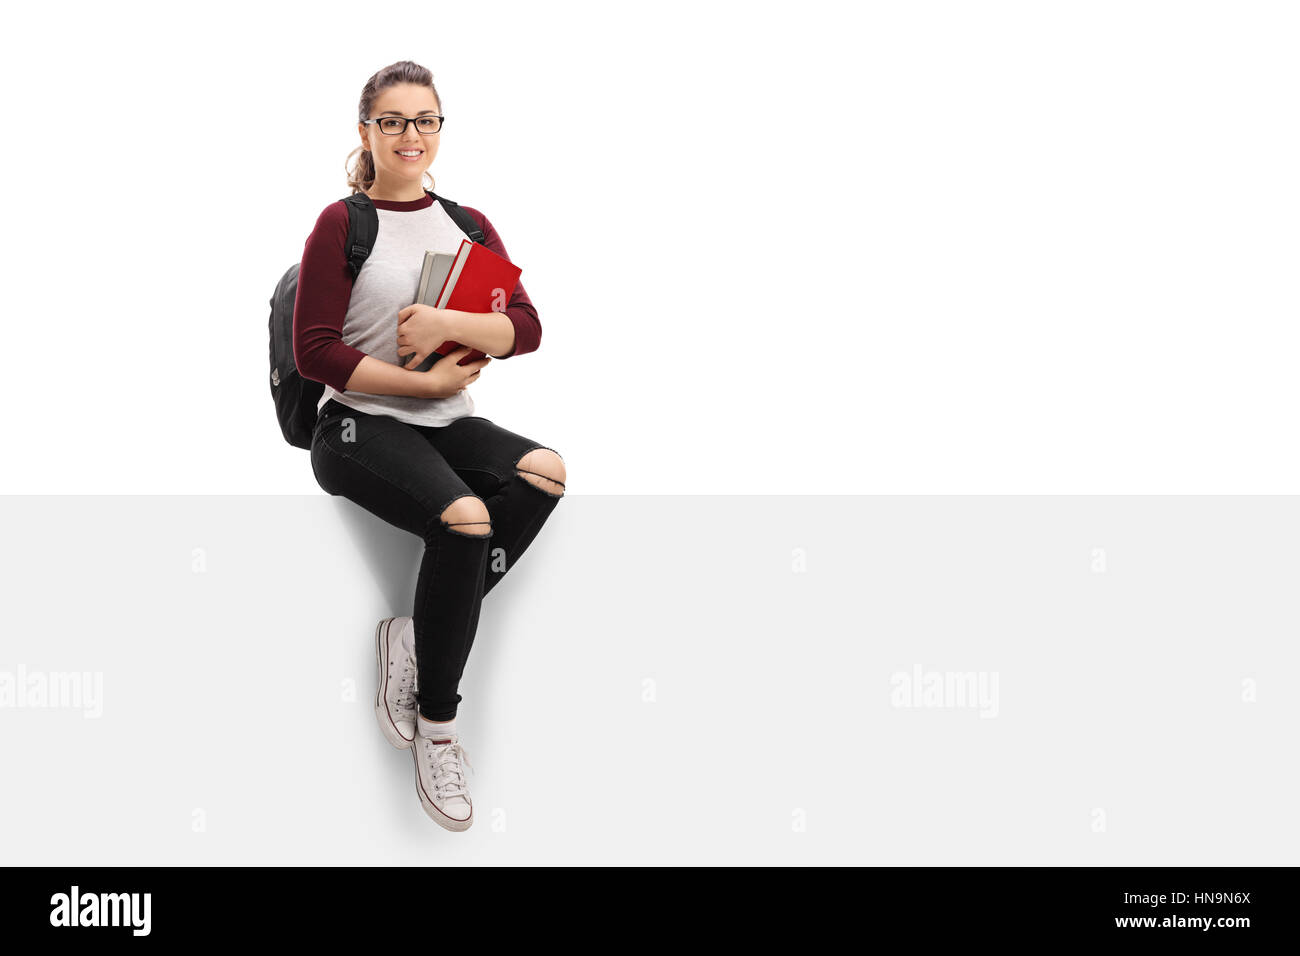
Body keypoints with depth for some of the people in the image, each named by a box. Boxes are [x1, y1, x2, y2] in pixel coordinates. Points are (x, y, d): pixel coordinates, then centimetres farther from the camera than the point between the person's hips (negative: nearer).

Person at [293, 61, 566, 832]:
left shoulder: (470, 227, 15)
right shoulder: (343, 224, 1)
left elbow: (528, 328, 4)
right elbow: (316, 352, -7)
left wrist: (449, 323, -14)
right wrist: (426, 382, -10)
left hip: (447, 426, 5)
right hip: (359, 426, -5)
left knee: (544, 473, -28)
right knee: (464, 519, -33)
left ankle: (416, 639, -14)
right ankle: (437, 725, -15)